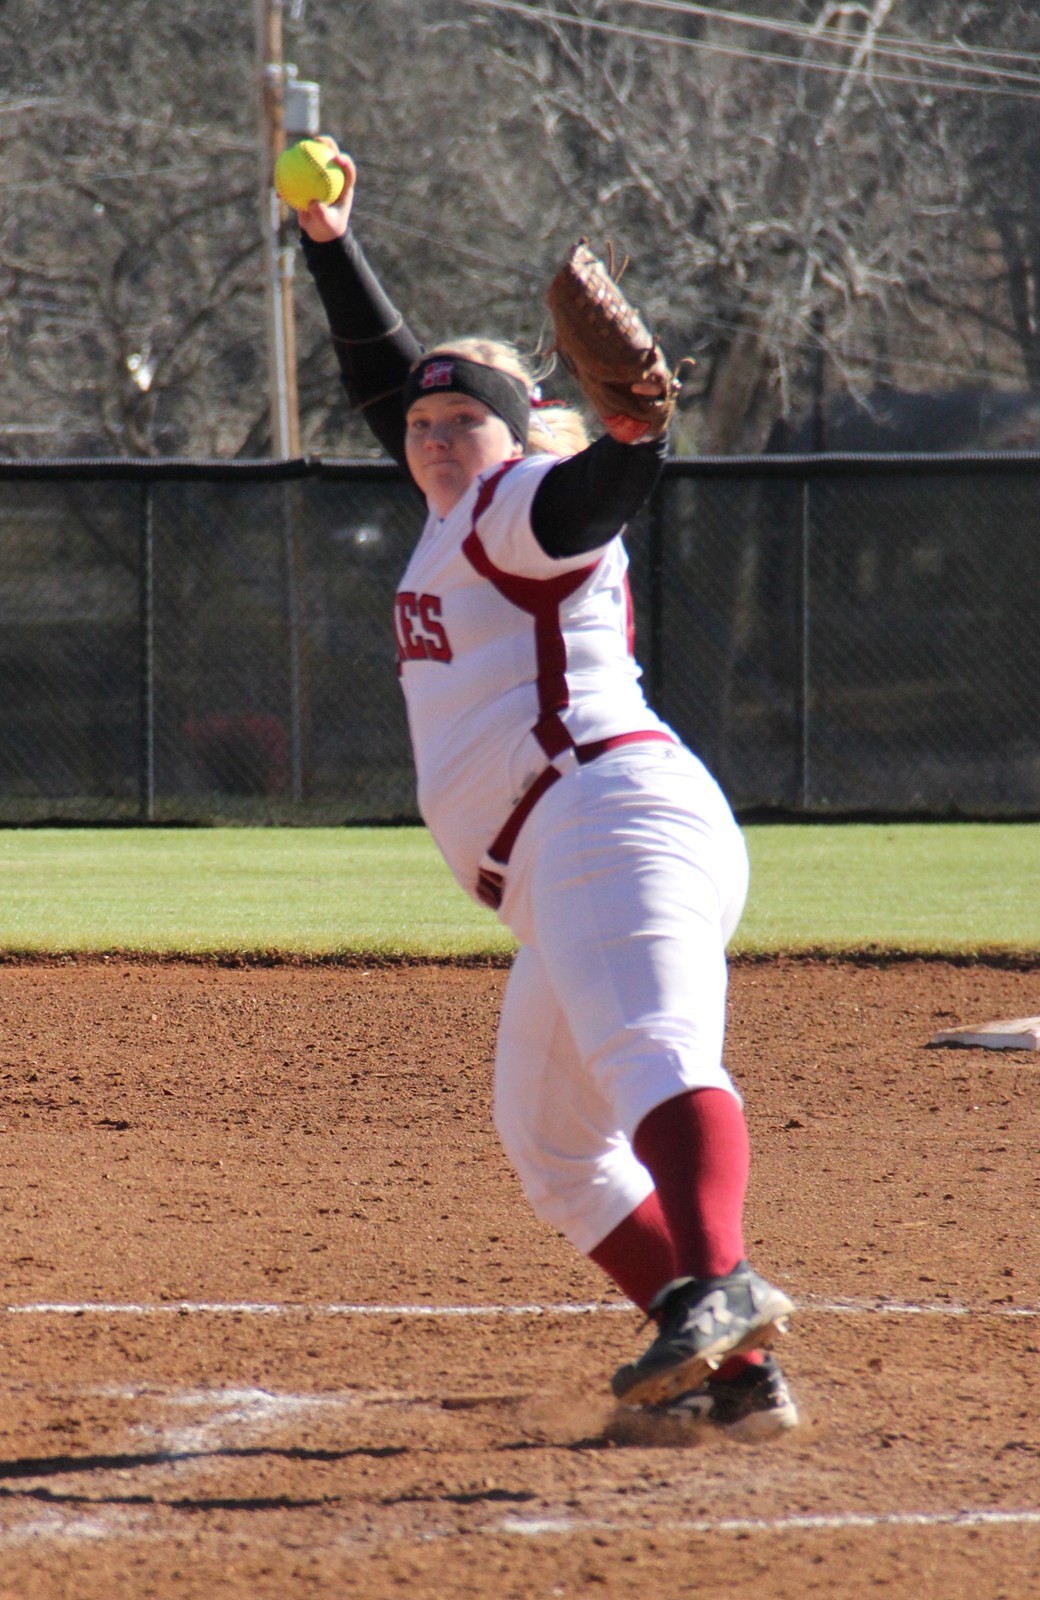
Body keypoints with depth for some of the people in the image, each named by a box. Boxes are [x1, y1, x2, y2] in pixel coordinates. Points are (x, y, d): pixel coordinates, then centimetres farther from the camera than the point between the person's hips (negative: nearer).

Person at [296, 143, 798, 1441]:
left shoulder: (529, 506, 0)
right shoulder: (464, 513, 26)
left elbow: (602, 487, -23)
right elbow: (381, 372, 36)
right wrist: (329, 240, 30)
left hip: (615, 813, -11)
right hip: (563, 886, 11)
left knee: (654, 1055, -32)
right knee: (552, 1147, 13)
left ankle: (718, 1286, -55)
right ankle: (735, 1374, 5)